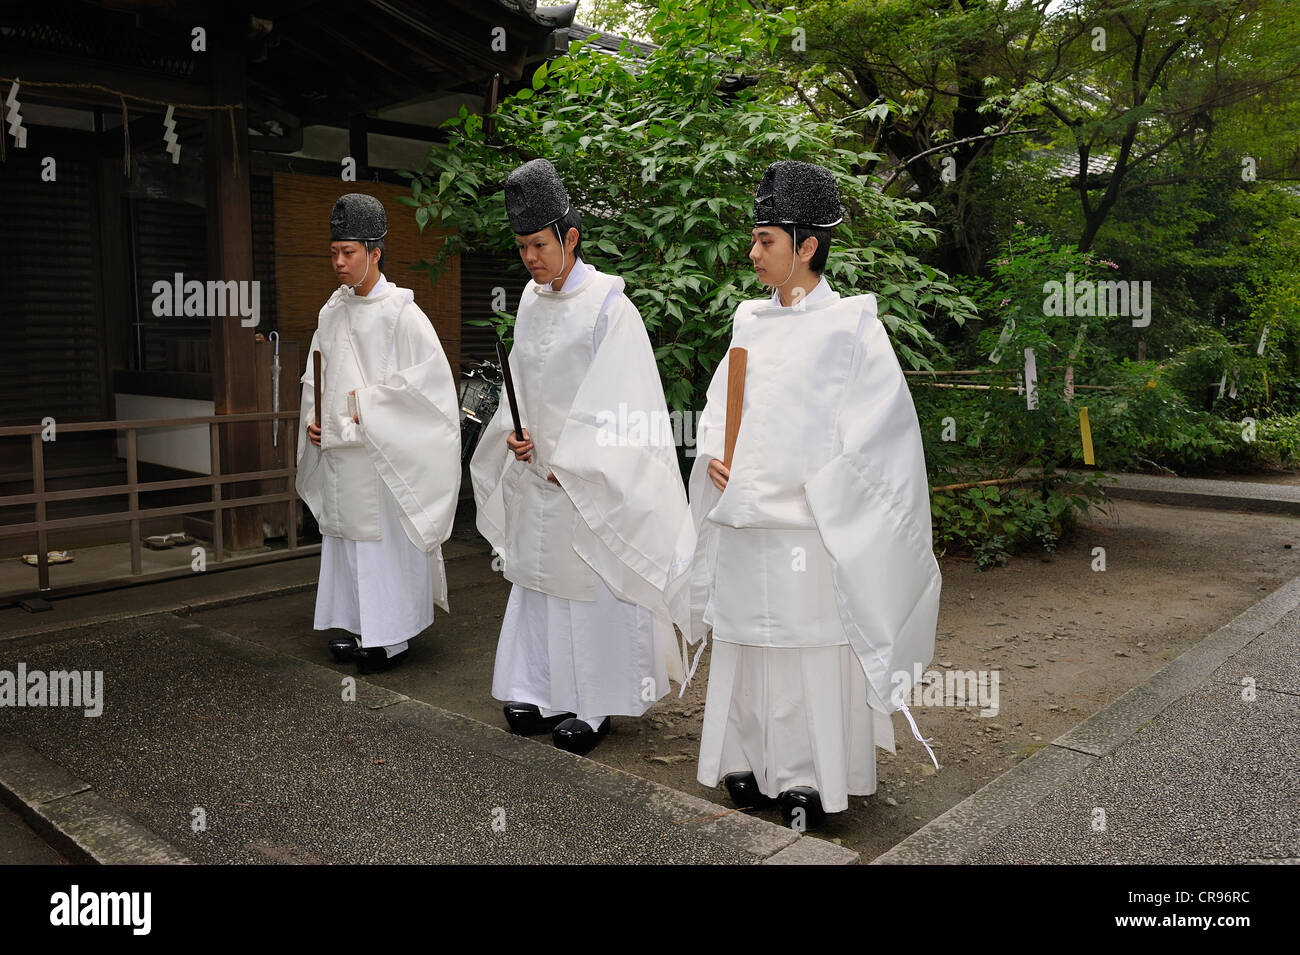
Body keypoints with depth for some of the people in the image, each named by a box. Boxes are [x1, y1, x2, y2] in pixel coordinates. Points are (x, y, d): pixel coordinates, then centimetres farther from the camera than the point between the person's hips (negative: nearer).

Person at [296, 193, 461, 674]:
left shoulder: (400, 312, -10)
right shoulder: (331, 313, 11)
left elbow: (429, 378, -14)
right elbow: (314, 376, 18)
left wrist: (369, 404, -14)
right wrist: (313, 419, 2)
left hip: (383, 452, -7)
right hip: (338, 450, 7)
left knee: (386, 539, -2)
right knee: (346, 535, 12)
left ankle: (393, 637, 9)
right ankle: (361, 628, 24)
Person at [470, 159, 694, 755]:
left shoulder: (607, 305, -12)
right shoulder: (531, 302, 10)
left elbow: (613, 400, -14)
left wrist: (570, 461, -13)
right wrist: (512, 430, -1)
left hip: (590, 478, -7)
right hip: (537, 472, 7)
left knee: (589, 584, 1)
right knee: (538, 577, 12)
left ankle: (593, 705, 14)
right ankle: (541, 689, 26)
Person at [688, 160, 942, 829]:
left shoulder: (850, 325, -5)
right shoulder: (750, 323, 12)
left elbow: (881, 424, -8)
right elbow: (719, 408, 17)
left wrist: (817, 487, -13)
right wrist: (712, 455, -2)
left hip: (810, 526, -6)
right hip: (743, 523, 6)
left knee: (812, 648, 2)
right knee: (746, 645, 12)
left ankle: (809, 778, 17)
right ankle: (753, 765, 27)